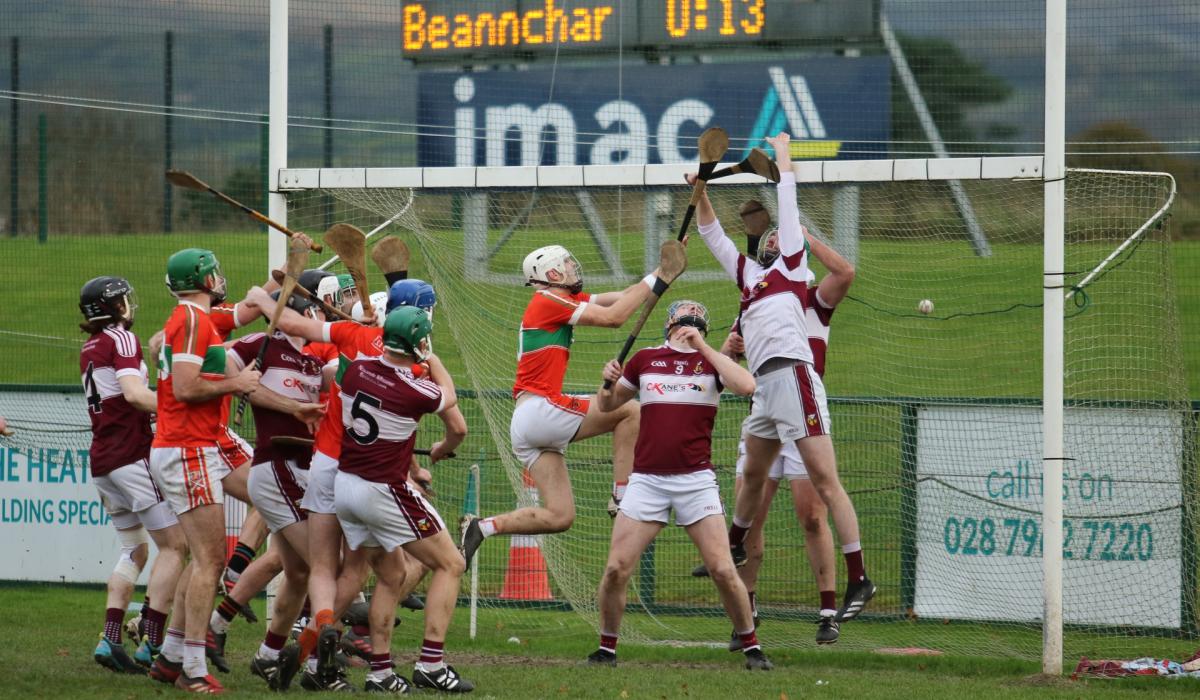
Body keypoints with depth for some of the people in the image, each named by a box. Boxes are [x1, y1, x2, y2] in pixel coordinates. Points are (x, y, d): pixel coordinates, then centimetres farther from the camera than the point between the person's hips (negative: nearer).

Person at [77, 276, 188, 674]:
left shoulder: (89, 348, 18)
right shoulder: (120, 338, -6)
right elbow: (134, 393, -21)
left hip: (102, 459, 9)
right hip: (132, 455, -9)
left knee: (134, 549, 15)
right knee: (174, 545, -6)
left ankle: (110, 640, 2)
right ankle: (152, 643, -14)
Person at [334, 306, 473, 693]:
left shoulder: (357, 369, -3)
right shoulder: (416, 390, -18)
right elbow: (453, 412, 4)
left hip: (344, 484, 7)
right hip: (384, 492, -7)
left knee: (390, 574, 19)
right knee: (450, 565, 5)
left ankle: (380, 671, 13)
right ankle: (431, 664, -3)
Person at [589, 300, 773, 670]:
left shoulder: (711, 360, 5)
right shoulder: (646, 359, 11)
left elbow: (745, 386, -16)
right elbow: (607, 404, 20)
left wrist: (702, 347, -14)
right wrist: (609, 382, -2)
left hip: (696, 481, -2)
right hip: (647, 481, 2)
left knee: (723, 570, -8)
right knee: (616, 569, -7)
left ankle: (751, 646, 8)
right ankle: (607, 648, 9)